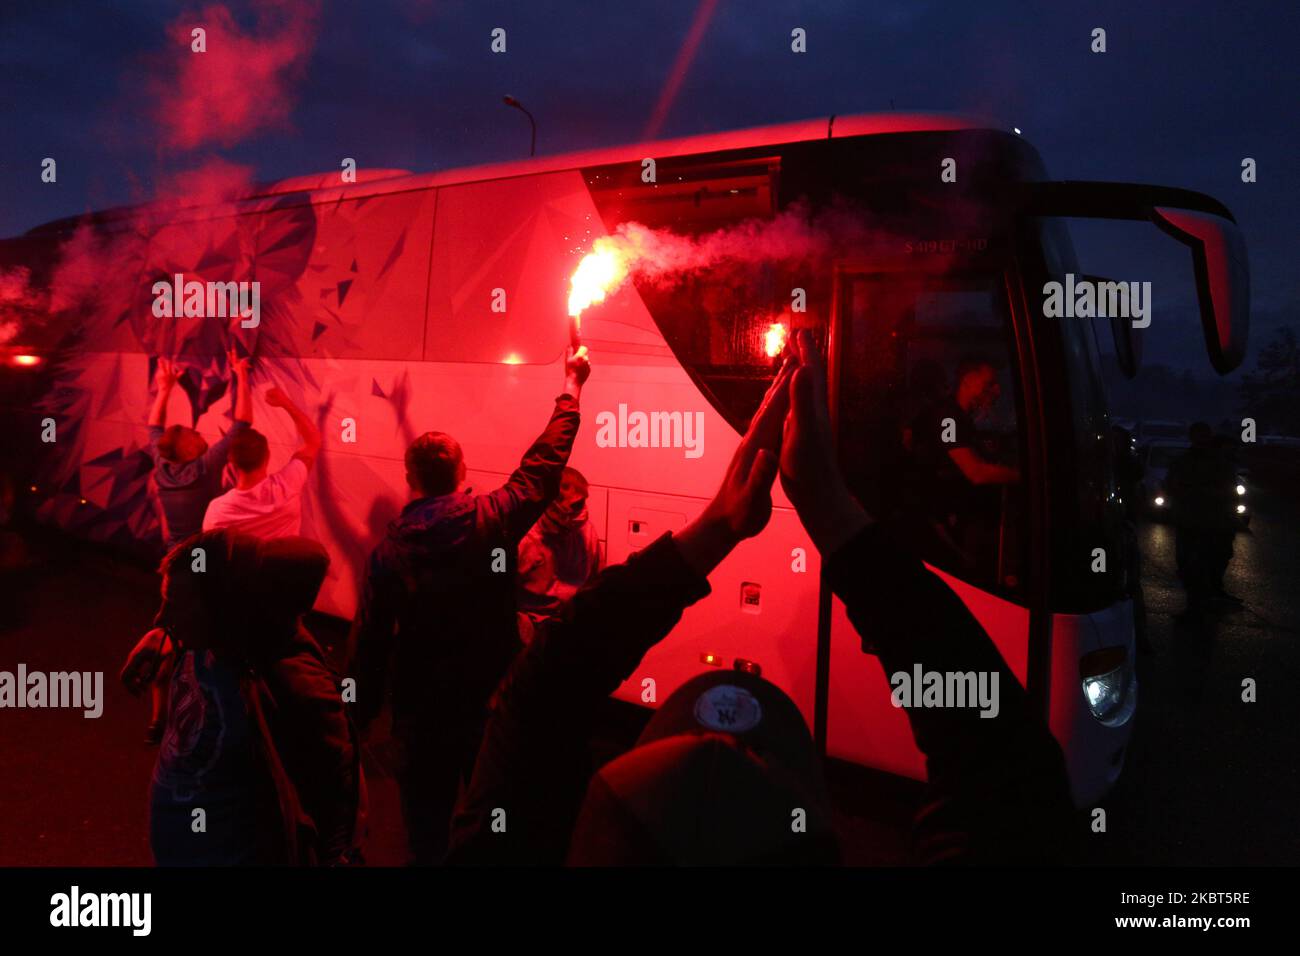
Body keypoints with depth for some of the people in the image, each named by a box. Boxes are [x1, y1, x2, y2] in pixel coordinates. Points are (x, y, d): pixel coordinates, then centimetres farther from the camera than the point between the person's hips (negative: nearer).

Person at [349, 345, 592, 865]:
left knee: (426, 814, 15)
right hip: (491, 696, 1)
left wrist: (364, 712, 5)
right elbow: (546, 461, -3)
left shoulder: (390, 550, -12)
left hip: (421, 706, 0)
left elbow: (370, 641, -7)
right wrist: (572, 384, 8)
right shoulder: (493, 518, -13)